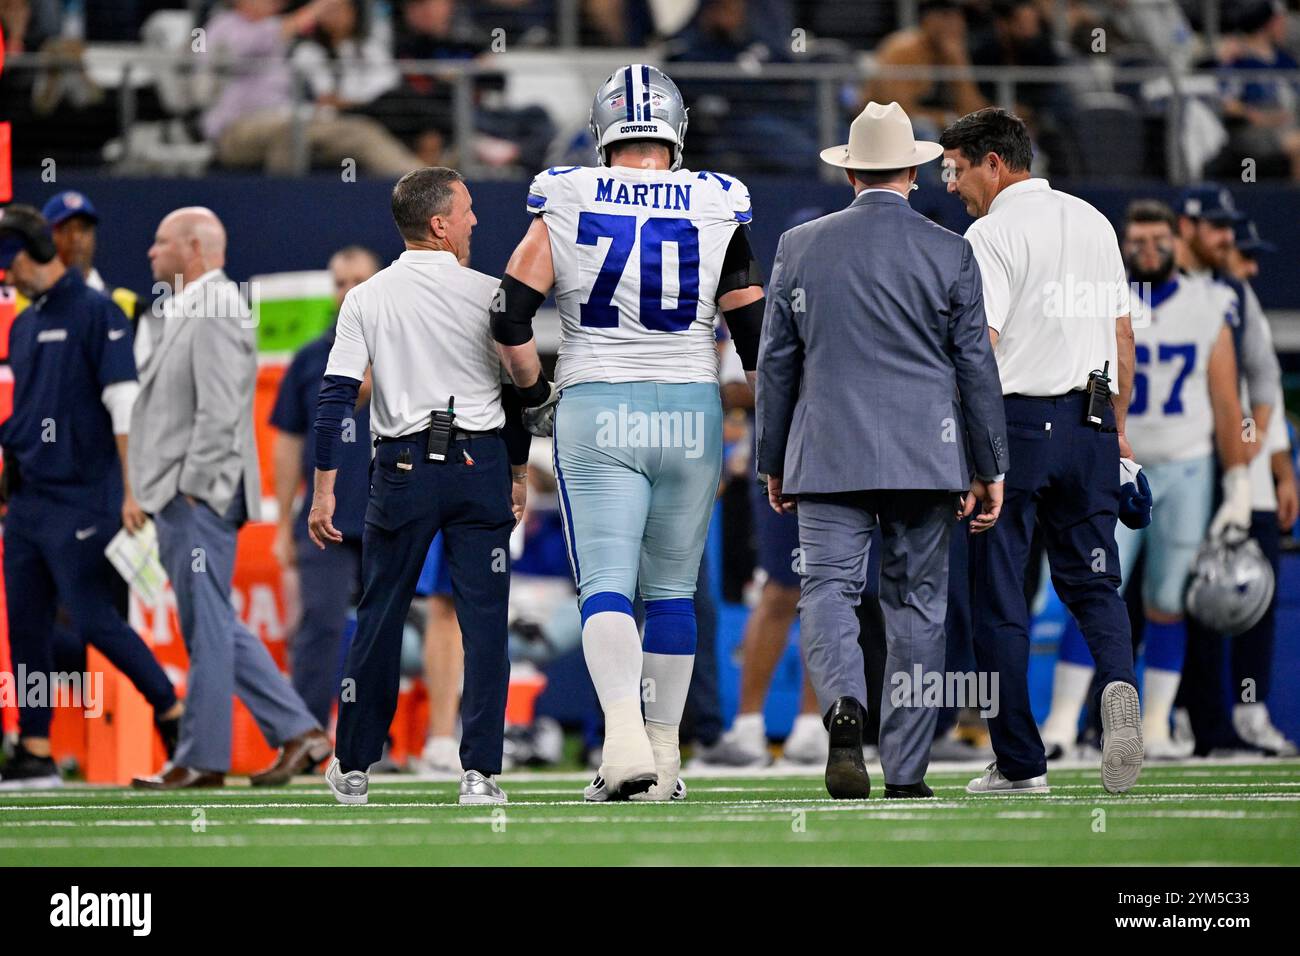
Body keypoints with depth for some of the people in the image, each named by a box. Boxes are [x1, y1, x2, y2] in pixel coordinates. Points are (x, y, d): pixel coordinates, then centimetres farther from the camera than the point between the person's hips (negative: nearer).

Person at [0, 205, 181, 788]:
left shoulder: (95, 313, -8)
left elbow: (125, 406, -13)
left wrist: (132, 492, -17)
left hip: (81, 500, -8)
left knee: (93, 619, -8)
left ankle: (174, 713, 8)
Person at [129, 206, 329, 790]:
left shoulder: (215, 313, -14)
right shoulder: (189, 312, 18)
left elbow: (219, 411, -21)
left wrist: (190, 489, -19)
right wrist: (165, 499, 17)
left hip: (199, 497, -11)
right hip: (181, 498, 11)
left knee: (208, 626, -4)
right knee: (213, 627, 12)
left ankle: (201, 758, 0)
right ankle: (297, 732, 12)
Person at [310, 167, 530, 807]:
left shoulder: (366, 300, 1)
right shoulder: (490, 294, 0)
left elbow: (335, 399, -4)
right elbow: (518, 392, 5)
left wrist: (324, 490, -1)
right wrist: (517, 473, 18)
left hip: (403, 466, 1)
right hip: (480, 463, -1)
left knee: (380, 616, 10)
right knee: (484, 619, 1)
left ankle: (353, 766, 18)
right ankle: (480, 773, -5)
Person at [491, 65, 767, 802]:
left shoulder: (565, 206, -1)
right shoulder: (716, 209, 0)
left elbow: (511, 320, -3)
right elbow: (757, 333, 1)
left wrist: (537, 396, 14)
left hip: (595, 413, -1)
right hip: (691, 413, 1)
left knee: (606, 584, -4)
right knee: (672, 589, 12)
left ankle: (625, 734, -26)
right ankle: (663, 755, 14)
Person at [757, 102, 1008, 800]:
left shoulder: (800, 247, 3)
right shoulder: (950, 253, 0)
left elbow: (775, 364, 7)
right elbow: (976, 368, 2)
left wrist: (774, 464, 16)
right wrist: (989, 469, 9)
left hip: (828, 454, 0)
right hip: (925, 455, 0)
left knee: (827, 587, -4)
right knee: (917, 605, 7)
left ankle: (844, 704, -34)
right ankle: (905, 773, 8)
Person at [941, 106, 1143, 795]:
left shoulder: (991, 234, -7)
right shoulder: (1092, 222, 14)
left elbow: (978, 346, -16)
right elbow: (1122, 333, 17)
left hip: (1014, 422, -6)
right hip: (1090, 422, 6)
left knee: (999, 594, 2)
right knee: (1091, 579, 11)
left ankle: (1019, 762, 2)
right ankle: (1118, 681, -21)